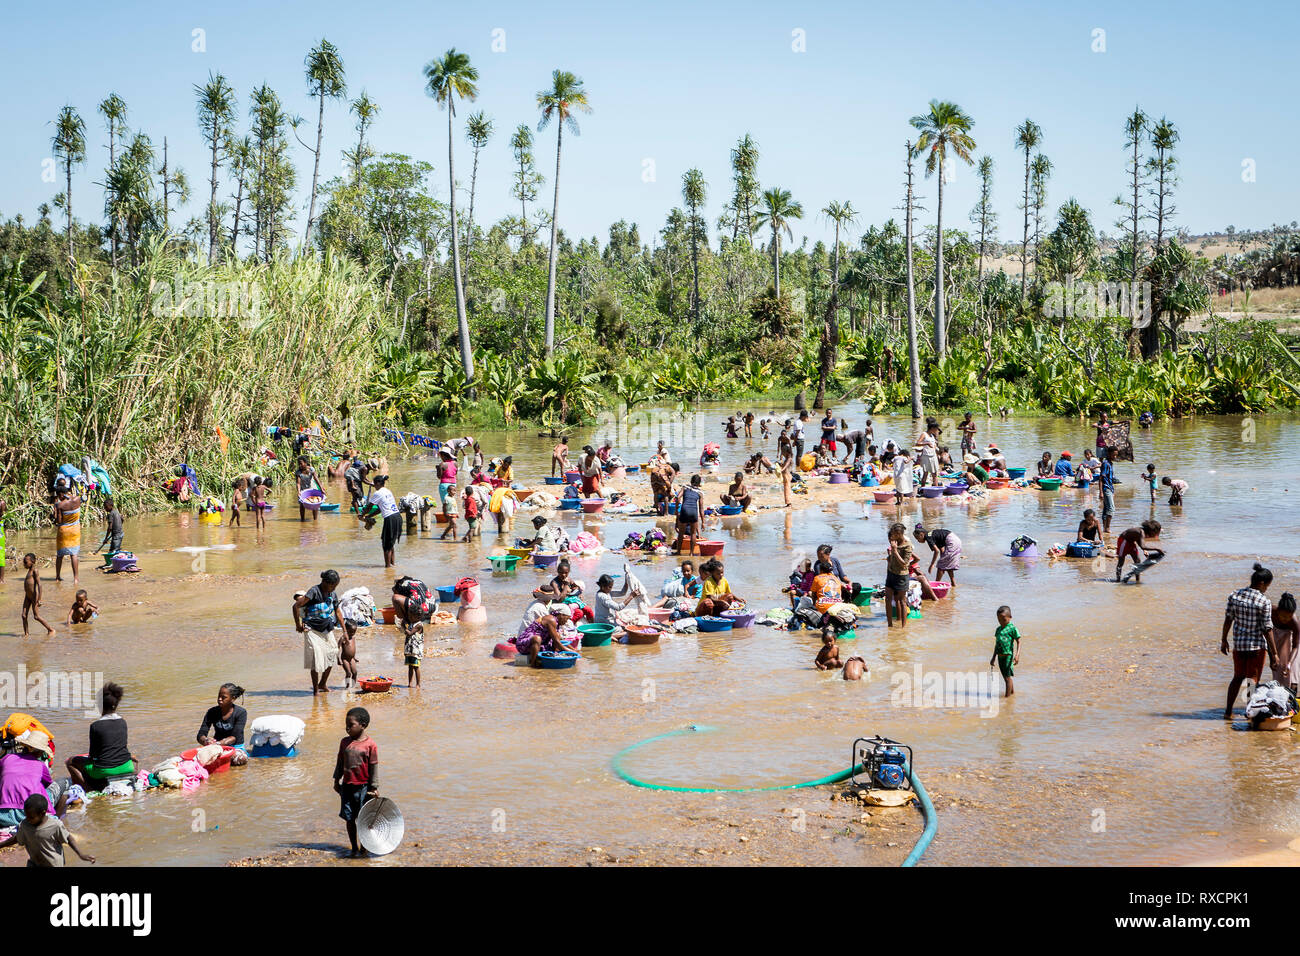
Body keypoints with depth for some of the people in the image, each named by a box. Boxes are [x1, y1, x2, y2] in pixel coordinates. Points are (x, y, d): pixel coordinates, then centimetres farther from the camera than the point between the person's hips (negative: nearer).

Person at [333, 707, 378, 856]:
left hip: (363, 787, -4)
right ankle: (354, 847, 20)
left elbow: (374, 767, -7)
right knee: (349, 818, 8)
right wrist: (337, 781, 15)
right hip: (347, 785, 4)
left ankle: (364, 846, 18)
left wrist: (374, 788, -6)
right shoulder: (344, 742, 3)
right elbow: (340, 763, 13)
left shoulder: (370, 744, -11)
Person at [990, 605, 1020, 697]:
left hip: (1008, 656, -7)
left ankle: (1007, 696, -3)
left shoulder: (1012, 628, -8)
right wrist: (993, 657, 24)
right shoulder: (998, 629, 13)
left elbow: (1018, 642, -10)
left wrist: (1017, 655, -21)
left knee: (1007, 677, -6)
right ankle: (1012, 692, 28)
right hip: (1000, 656, 7)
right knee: (1006, 677, 14)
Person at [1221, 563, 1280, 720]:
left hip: (1238, 644, 4)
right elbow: (1267, 629, -14)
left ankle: (1228, 711, 21)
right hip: (1257, 645, -4)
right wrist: (1274, 653, -8)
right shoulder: (1265, 602, -16)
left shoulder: (1234, 595, -4)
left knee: (1238, 677, 19)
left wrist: (1224, 640, 14)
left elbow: (1228, 620, 2)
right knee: (1253, 679, 8)